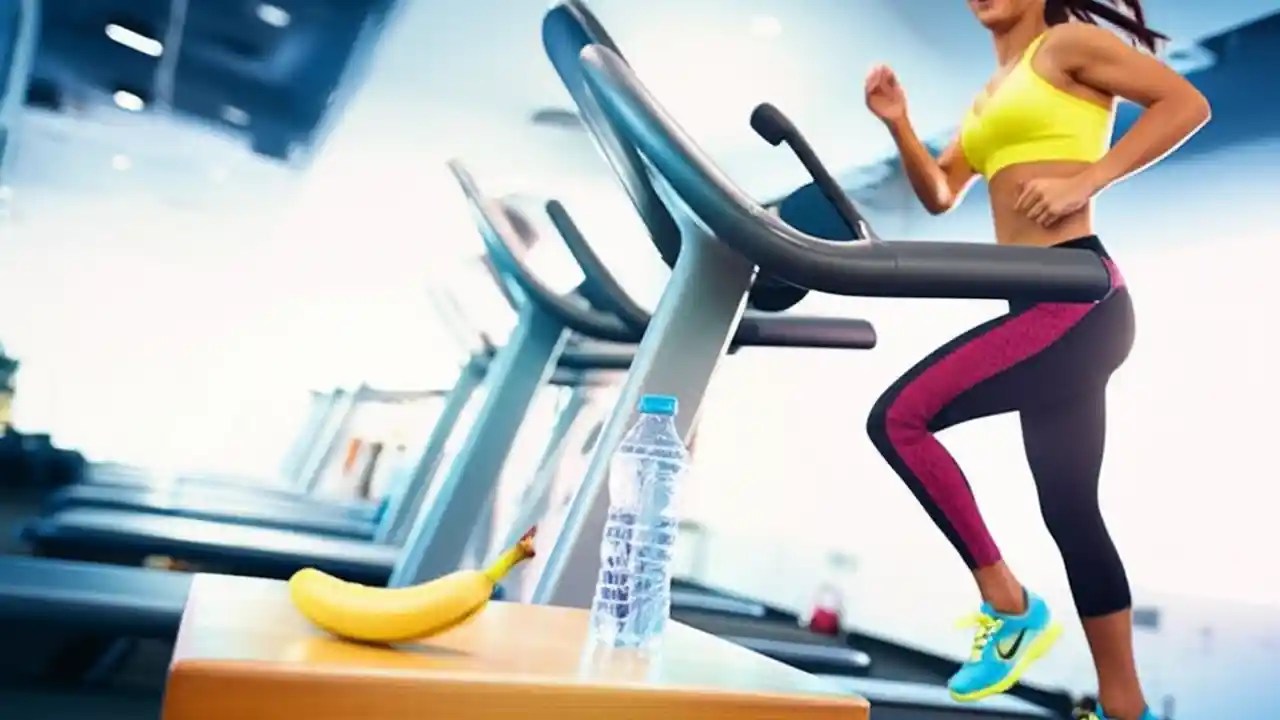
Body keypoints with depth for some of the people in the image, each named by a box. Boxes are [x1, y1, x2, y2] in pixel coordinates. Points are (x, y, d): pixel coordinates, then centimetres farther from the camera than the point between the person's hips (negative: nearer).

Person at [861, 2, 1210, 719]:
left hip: (1077, 298, -9)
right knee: (1071, 511, 9)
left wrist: (1084, 181, -15)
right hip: (1044, 308, 9)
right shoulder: (991, 96, 25)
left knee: (899, 417, -16)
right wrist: (899, 124, 9)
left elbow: (1188, 103, -6)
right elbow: (939, 194, 22)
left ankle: (1011, 605, -3)